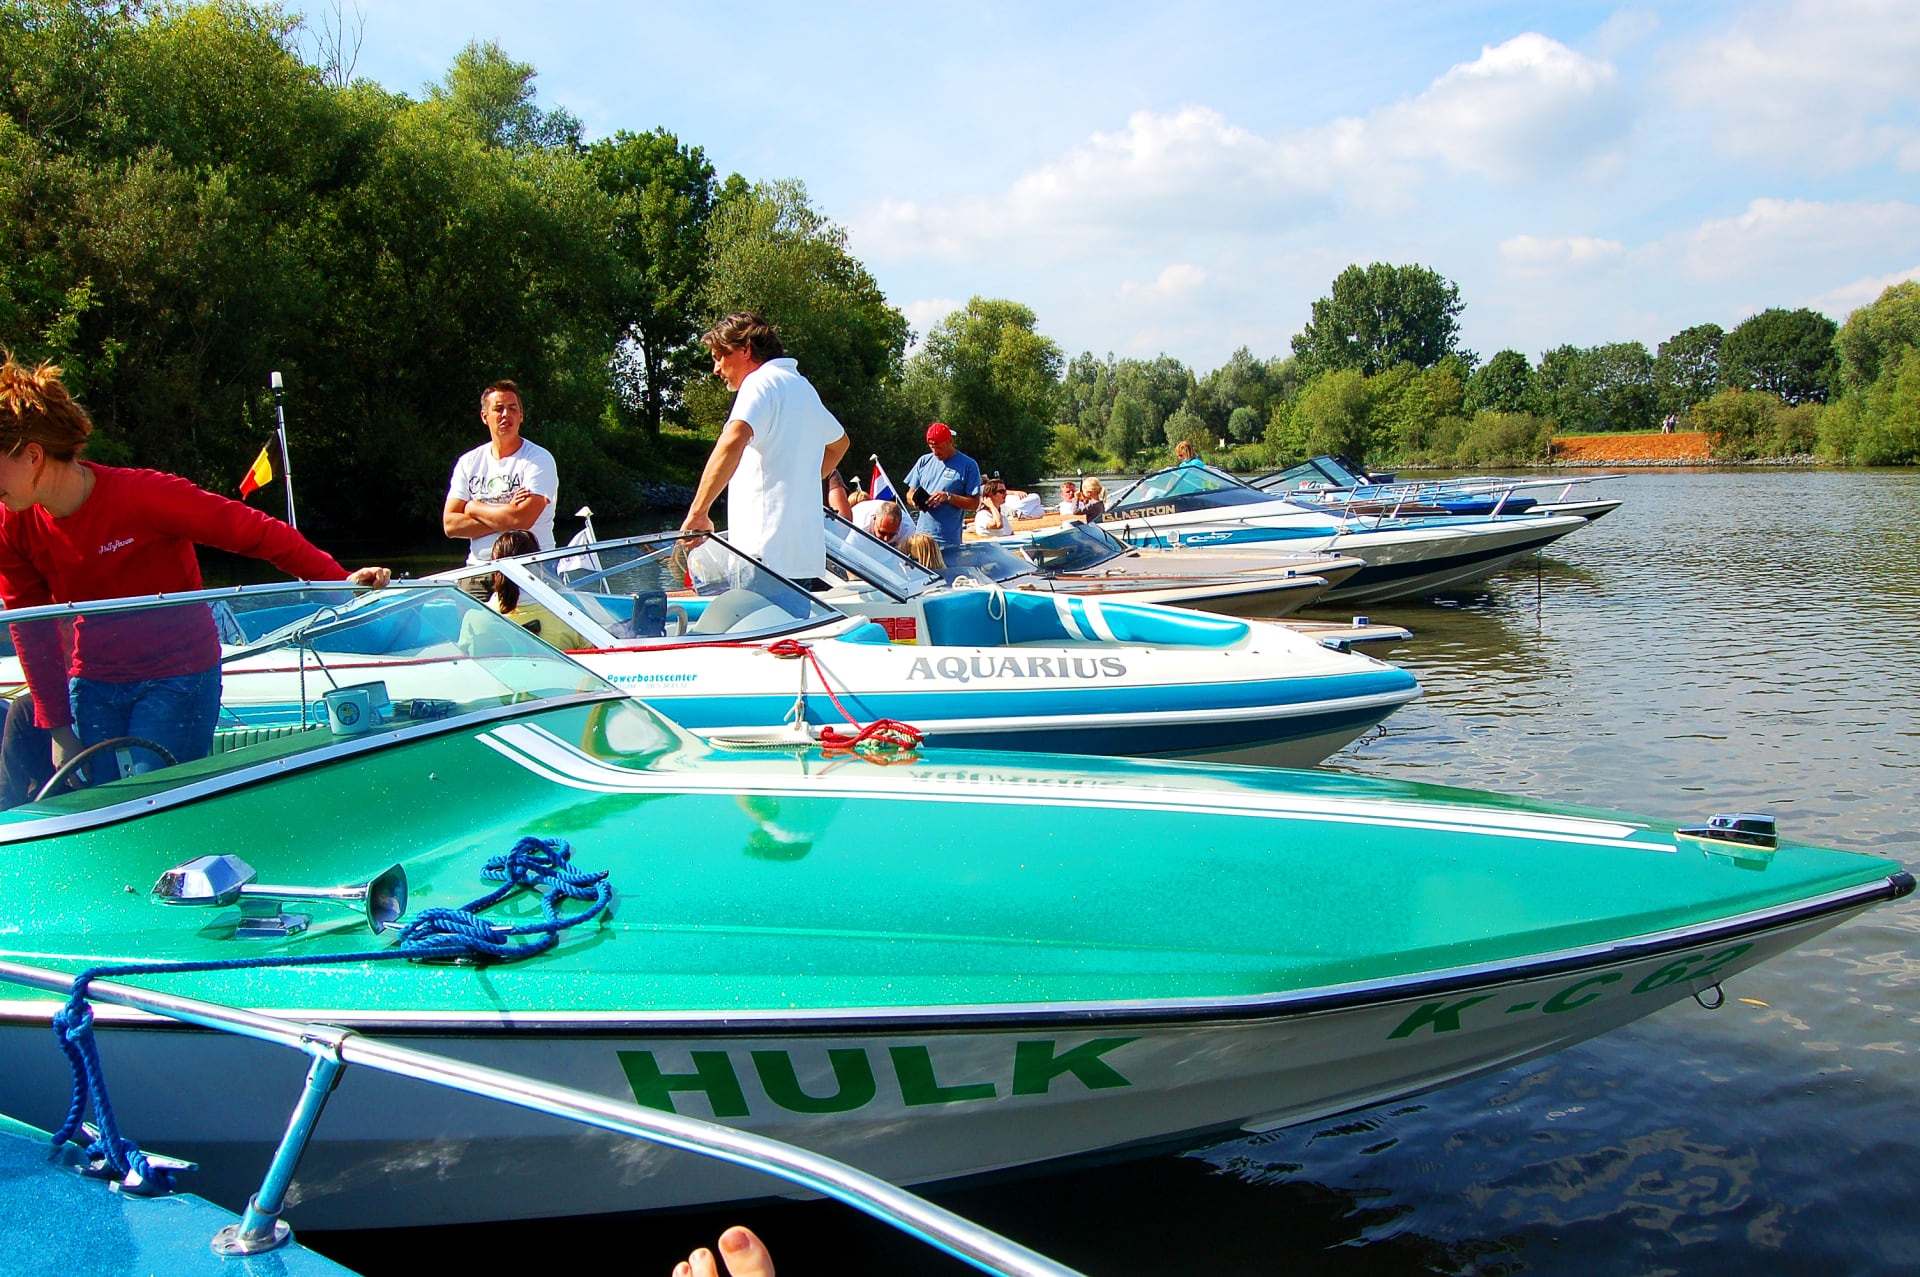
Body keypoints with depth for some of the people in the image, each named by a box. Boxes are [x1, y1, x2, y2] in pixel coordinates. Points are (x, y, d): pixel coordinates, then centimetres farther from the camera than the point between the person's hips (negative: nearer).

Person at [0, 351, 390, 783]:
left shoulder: (142, 495, -21)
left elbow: (256, 532, -19)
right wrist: (58, 730, 3)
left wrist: (340, 580, -27)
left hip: (179, 679, -5)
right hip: (92, 684, 5)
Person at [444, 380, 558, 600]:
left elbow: (523, 519, -15)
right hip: (477, 571, 4)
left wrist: (474, 508, 0)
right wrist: (505, 517, -9)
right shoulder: (469, 462, 12)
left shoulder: (539, 459, -1)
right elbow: (450, 525, 3)